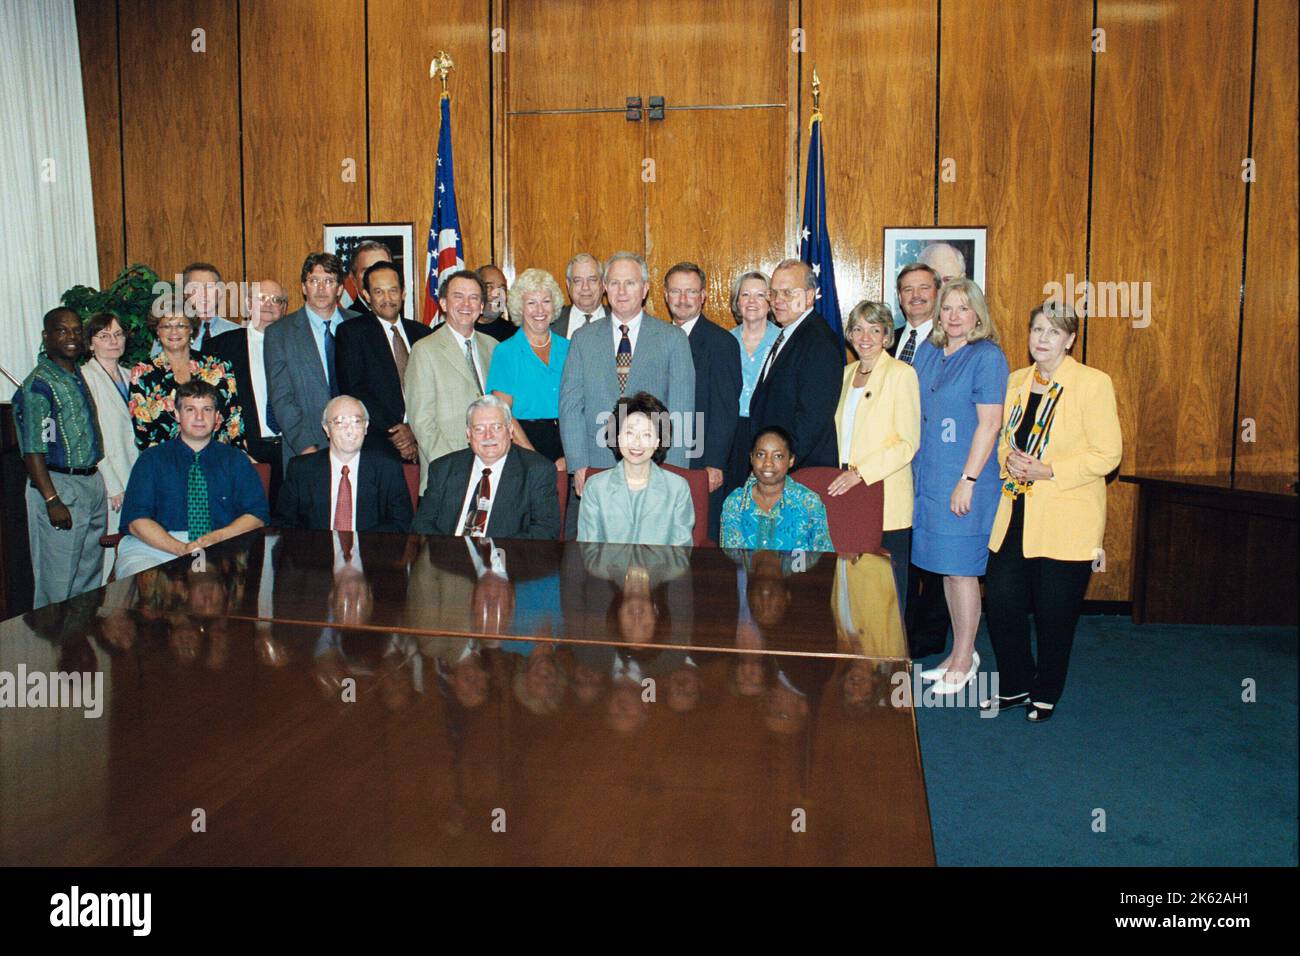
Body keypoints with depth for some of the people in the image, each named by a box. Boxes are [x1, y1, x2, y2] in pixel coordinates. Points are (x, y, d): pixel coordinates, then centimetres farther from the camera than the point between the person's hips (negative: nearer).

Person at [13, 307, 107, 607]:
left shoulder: (78, 375, 12)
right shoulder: (39, 383, -13)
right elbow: (33, 450, -18)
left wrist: (96, 479, 13)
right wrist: (52, 500, -22)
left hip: (92, 482, 8)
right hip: (59, 485, -8)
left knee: (90, 573, 17)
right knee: (58, 581, -1)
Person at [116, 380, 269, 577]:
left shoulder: (236, 460, 15)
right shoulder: (151, 459, 12)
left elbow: (257, 515, 6)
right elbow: (137, 520, 1)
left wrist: (217, 538, -14)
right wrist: (181, 549, -16)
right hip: (156, 550, -1)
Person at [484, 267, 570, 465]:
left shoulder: (567, 349, 10)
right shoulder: (505, 352, 2)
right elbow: (502, 414, -4)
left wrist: (570, 456, -7)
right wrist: (536, 460, -12)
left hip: (565, 440, 2)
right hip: (523, 443, -2)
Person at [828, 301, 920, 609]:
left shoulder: (901, 373, -5)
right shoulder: (846, 373, 16)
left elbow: (908, 443, -11)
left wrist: (861, 471, -18)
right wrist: (837, 473, 8)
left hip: (885, 497, -5)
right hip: (847, 496, 6)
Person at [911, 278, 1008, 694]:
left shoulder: (987, 357, -9)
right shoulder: (926, 351, 10)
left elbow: (989, 424, -14)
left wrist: (967, 481, -17)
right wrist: (913, 467, 11)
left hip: (964, 479, -6)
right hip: (927, 475, 7)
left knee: (960, 569, 0)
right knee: (945, 567, 12)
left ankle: (963, 661, 14)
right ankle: (960, 654, 25)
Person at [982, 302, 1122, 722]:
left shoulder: (1093, 383, -8)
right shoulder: (1015, 381, 10)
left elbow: (1107, 455, -11)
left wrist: (1047, 471, -19)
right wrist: (1009, 460, -3)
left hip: (1065, 520, -5)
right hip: (1015, 515, 5)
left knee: (1054, 615, 6)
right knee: (1001, 601, 6)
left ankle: (1046, 694, 27)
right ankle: (1014, 686, 26)